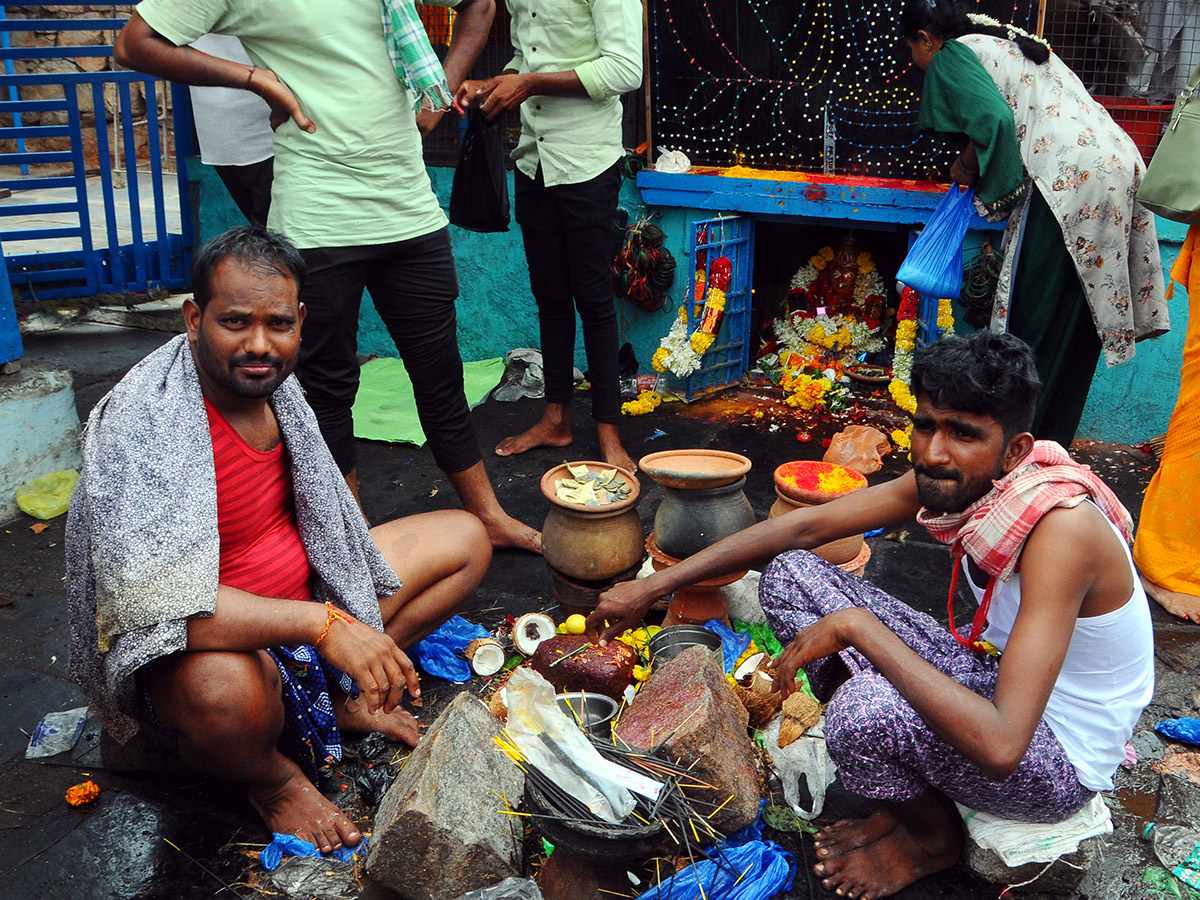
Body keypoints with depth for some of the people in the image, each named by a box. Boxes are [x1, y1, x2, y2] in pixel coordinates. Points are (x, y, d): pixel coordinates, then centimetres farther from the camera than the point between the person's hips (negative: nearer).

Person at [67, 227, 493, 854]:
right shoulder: (139, 424, -26)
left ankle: (344, 695, 7)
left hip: (304, 598, 8)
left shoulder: (275, 388, -1)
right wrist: (322, 623, -41)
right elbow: (148, 597, -38)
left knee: (465, 539, 7)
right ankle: (271, 777, -7)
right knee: (224, 689, -44)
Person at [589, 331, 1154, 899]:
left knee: (867, 706, -37)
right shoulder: (951, 477, -11)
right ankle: (906, 798, 5)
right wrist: (654, 586, -6)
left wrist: (856, 627, -33)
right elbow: (806, 527, -5)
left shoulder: (1060, 527, -33)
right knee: (789, 575, -4)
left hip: (1061, 759, -7)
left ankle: (933, 836, 1)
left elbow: (1000, 746, -40)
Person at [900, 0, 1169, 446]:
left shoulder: (952, 56, 3)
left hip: (1067, 177, -9)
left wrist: (967, 166, 1)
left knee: (1028, 324, -3)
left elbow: (995, 120, -15)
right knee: (1077, 324, 12)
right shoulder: (1014, 41, 29)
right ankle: (1052, 443, 20)